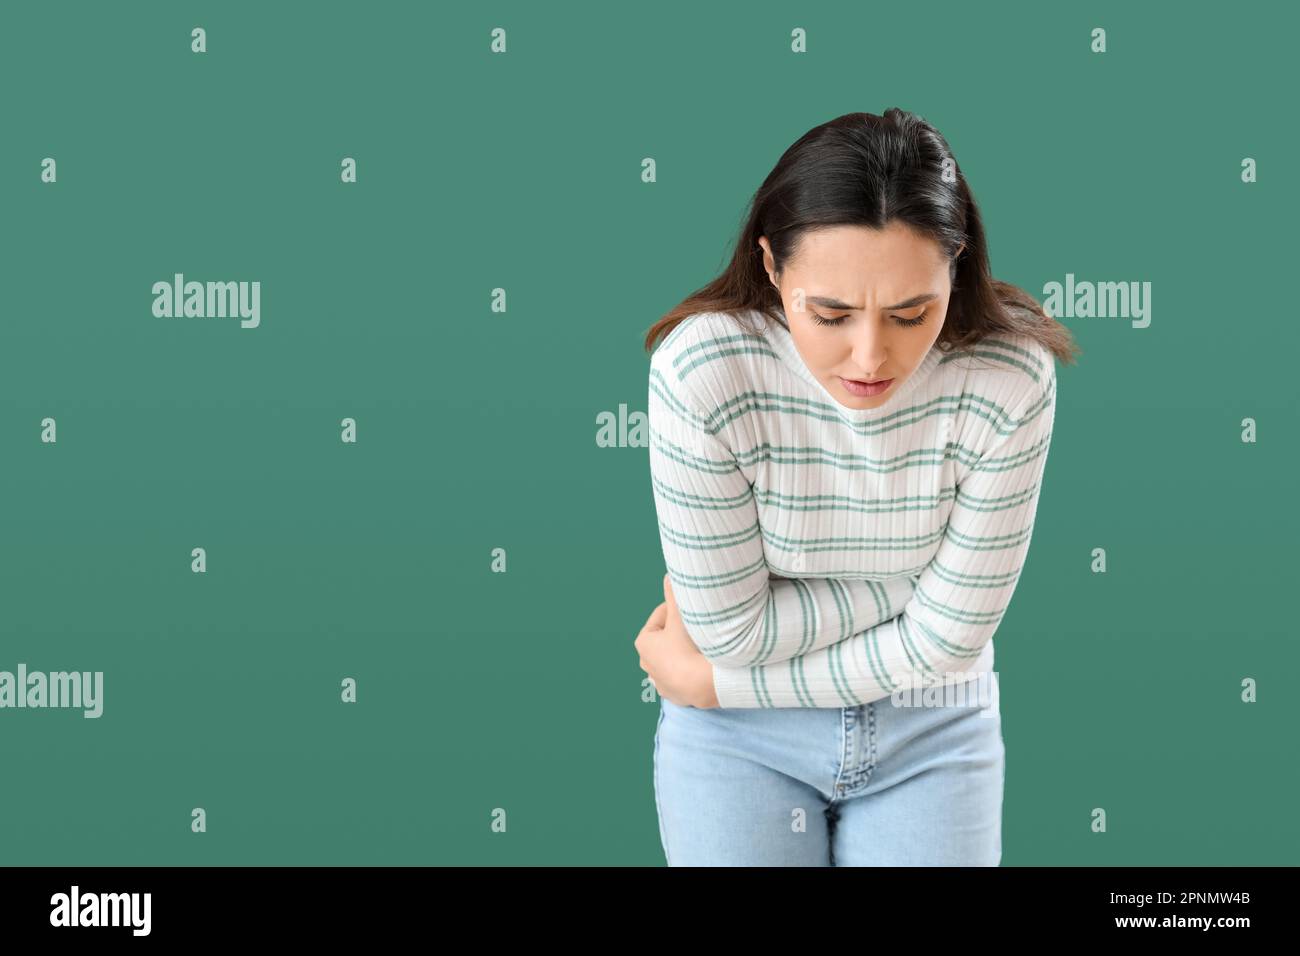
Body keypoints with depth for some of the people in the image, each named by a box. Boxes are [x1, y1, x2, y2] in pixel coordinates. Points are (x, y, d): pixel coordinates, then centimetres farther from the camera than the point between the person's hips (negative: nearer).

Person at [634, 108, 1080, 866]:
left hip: (933, 733, 1)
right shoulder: (700, 370, -23)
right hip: (739, 737, 0)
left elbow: (946, 635, -17)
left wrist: (716, 683, -15)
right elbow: (730, 626, -16)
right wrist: (906, 585, -12)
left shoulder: (1011, 380, -21)